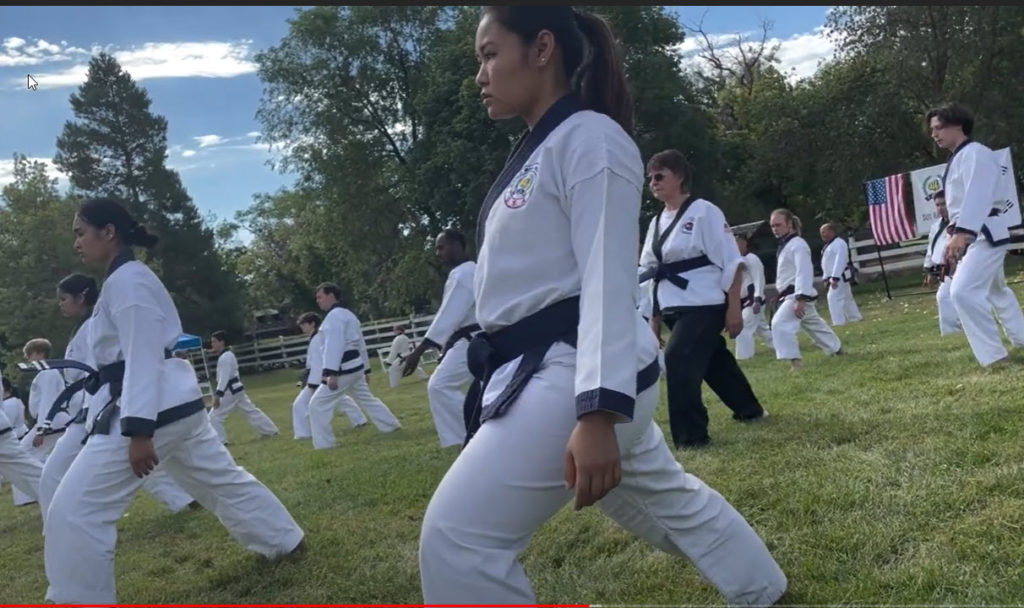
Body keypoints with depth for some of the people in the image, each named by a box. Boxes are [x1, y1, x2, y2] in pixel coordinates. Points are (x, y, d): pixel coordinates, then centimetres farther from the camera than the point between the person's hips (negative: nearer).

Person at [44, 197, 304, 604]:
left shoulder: (127, 281, -14)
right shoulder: (128, 279, 18)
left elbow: (143, 358, -21)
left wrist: (138, 432, -24)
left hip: (150, 408, -11)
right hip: (173, 404, 11)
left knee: (75, 511, -6)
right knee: (222, 479, 22)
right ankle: (285, 540, 37)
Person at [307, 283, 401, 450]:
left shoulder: (334, 316, -13)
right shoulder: (347, 314, 19)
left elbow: (334, 346, -23)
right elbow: (360, 344, 22)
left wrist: (331, 373, -28)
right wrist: (365, 368, 27)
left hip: (343, 369, -10)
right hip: (354, 367, 10)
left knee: (318, 404, -4)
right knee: (366, 399, 24)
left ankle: (324, 444, -2)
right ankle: (392, 425, 32)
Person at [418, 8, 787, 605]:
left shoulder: (589, 139, -12)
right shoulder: (538, 151, 17)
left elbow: (608, 279, -21)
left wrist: (597, 414, -27)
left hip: (583, 377, -10)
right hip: (547, 371, 10)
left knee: (459, 538, -11)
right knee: (666, 496, 26)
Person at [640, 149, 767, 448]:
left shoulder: (704, 211, -9)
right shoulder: (657, 222, 12)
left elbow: (731, 263, -10)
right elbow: (652, 274, 17)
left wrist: (734, 308, -14)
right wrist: (654, 319, 16)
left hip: (705, 305, -7)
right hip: (675, 308, 8)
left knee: (679, 361, -19)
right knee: (713, 361, 20)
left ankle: (691, 434, -7)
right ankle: (749, 409, 42)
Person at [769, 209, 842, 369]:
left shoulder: (797, 244, -16)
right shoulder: (785, 245, 15)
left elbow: (804, 273, -24)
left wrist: (800, 299, -29)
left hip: (799, 295, -10)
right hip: (792, 295, 10)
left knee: (780, 324, -24)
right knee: (815, 325, 24)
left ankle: (794, 359, -24)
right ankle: (836, 348, 42)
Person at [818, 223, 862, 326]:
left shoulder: (839, 243, -17)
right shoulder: (828, 245, 15)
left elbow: (840, 261, -25)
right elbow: (827, 263, 21)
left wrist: (835, 278, -29)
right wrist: (826, 277, 19)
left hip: (840, 277, -10)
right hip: (833, 277, 10)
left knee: (834, 297, -17)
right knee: (846, 298, 18)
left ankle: (839, 322, -16)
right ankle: (855, 318, 29)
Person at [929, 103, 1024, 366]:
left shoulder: (976, 154, -15)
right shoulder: (957, 159, 17)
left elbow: (978, 196, -29)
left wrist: (961, 233, -40)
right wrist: (956, 233, 17)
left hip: (984, 234, -11)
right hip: (972, 235, 11)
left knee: (964, 291, -22)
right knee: (995, 290, 26)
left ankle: (995, 356, -16)